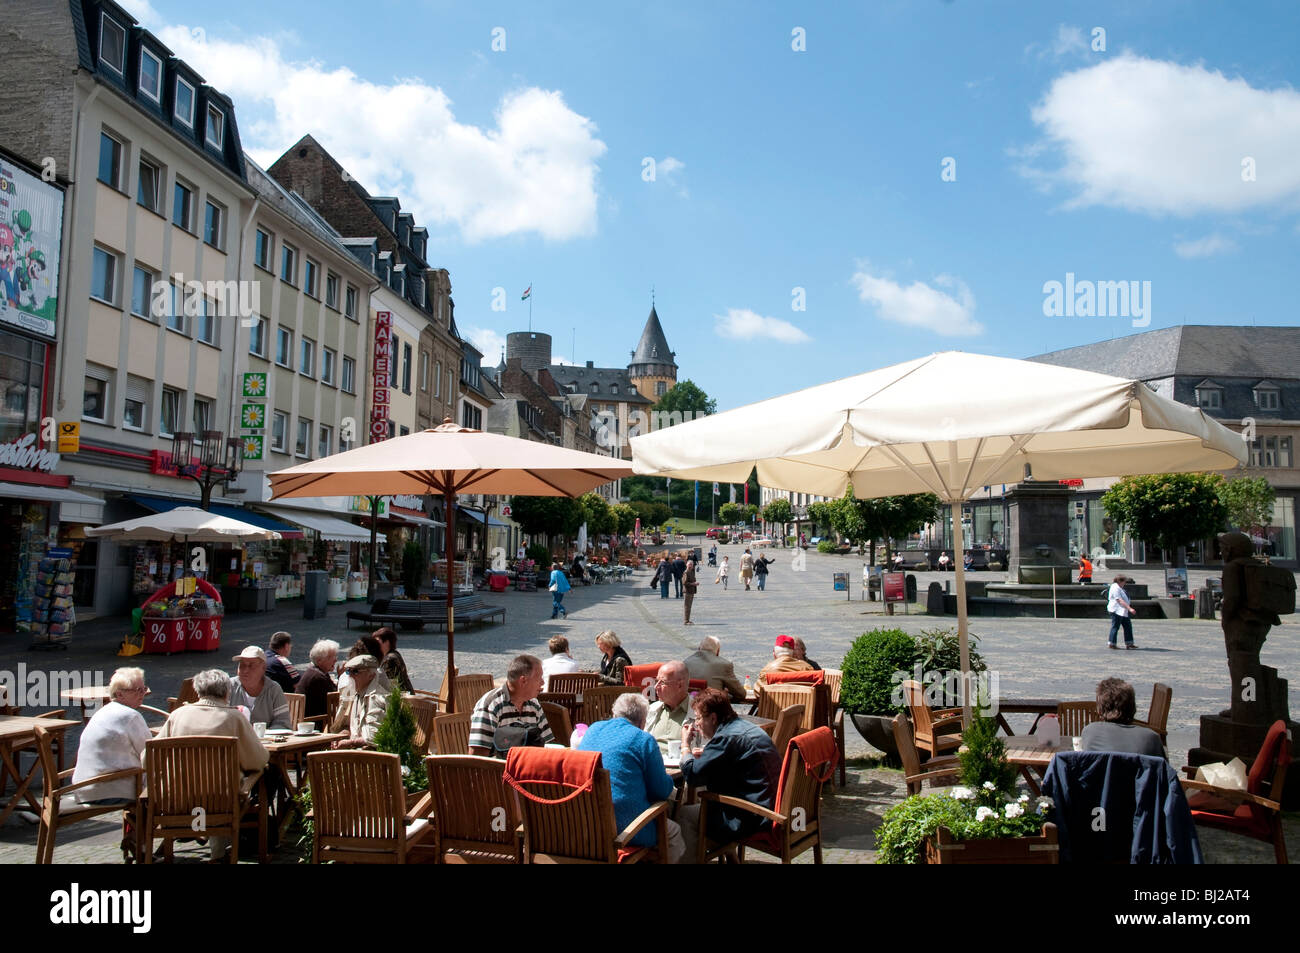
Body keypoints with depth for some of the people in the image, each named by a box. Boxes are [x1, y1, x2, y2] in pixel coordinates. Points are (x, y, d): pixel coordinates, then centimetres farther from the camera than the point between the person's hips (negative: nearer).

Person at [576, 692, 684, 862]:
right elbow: (662, 791, -4)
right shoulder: (644, 740, -8)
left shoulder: (593, 729, 9)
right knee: (674, 831, 18)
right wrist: (668, 780, 19)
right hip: (623, 826, -7)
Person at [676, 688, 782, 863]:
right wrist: (706, 754, 11)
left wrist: (685, 746, 0)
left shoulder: (726, 738, -19)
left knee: (683, 814, 1)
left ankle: (691, 859, 15)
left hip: (751, 819, -10)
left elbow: (692, 776, -17)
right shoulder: (747, 727, 10)